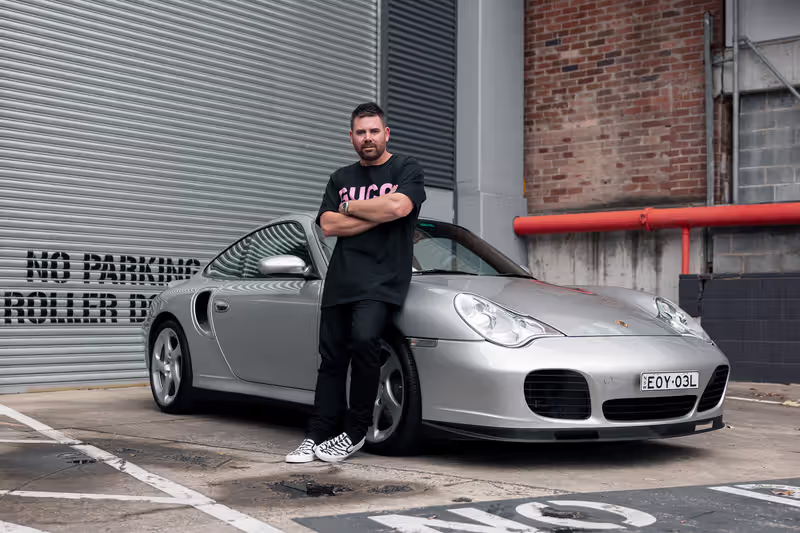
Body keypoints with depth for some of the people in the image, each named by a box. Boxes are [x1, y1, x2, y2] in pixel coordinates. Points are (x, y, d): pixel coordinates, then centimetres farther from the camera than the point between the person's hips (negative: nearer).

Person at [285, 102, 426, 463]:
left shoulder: (406, 170, 8)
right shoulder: (341, 178, 21)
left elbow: (397, 207, -13)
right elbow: (329, 225, 6)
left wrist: (350, 207, 1)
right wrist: (377, 215, -4)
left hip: (383, 280, -5)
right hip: (340, 280, 5)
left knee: (364, 340, -27)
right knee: (332, 358, 4)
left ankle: (355, 432, -14)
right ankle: (318, 437, 9)